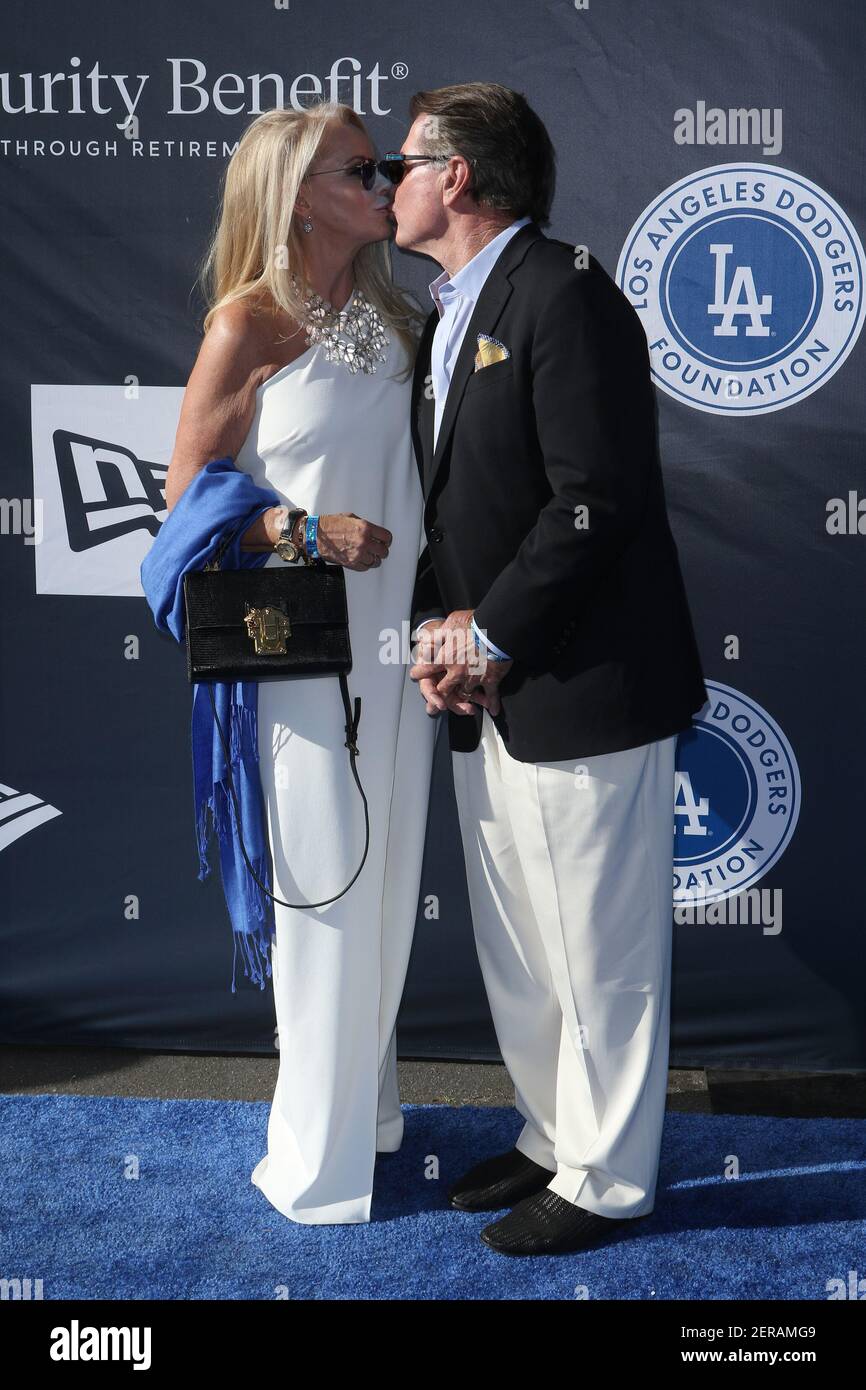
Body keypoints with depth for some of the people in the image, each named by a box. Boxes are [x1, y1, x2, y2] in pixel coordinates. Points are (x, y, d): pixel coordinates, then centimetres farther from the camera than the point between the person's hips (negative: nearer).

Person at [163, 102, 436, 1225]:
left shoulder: (392, 320, 9)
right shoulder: (252, 322, -8)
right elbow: (187, 500, -8)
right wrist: (307, 530, -21)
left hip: (400, 640, 6)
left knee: (388, 880, 14)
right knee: (327, 890, 3)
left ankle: (370, 1103, 34)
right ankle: (322, 1153, 21)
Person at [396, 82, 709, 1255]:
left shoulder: (565, 294, -14)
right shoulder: (447, 314, 16)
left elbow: (599, 498, -21)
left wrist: (490, 635, -15)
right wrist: (444, 625, -1)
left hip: (583, 691, -9)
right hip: (489, 699, 10)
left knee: (600, 958, 4)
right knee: (517, 951, 19)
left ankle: (606, 1182, 22)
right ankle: (556, 1139, 37)